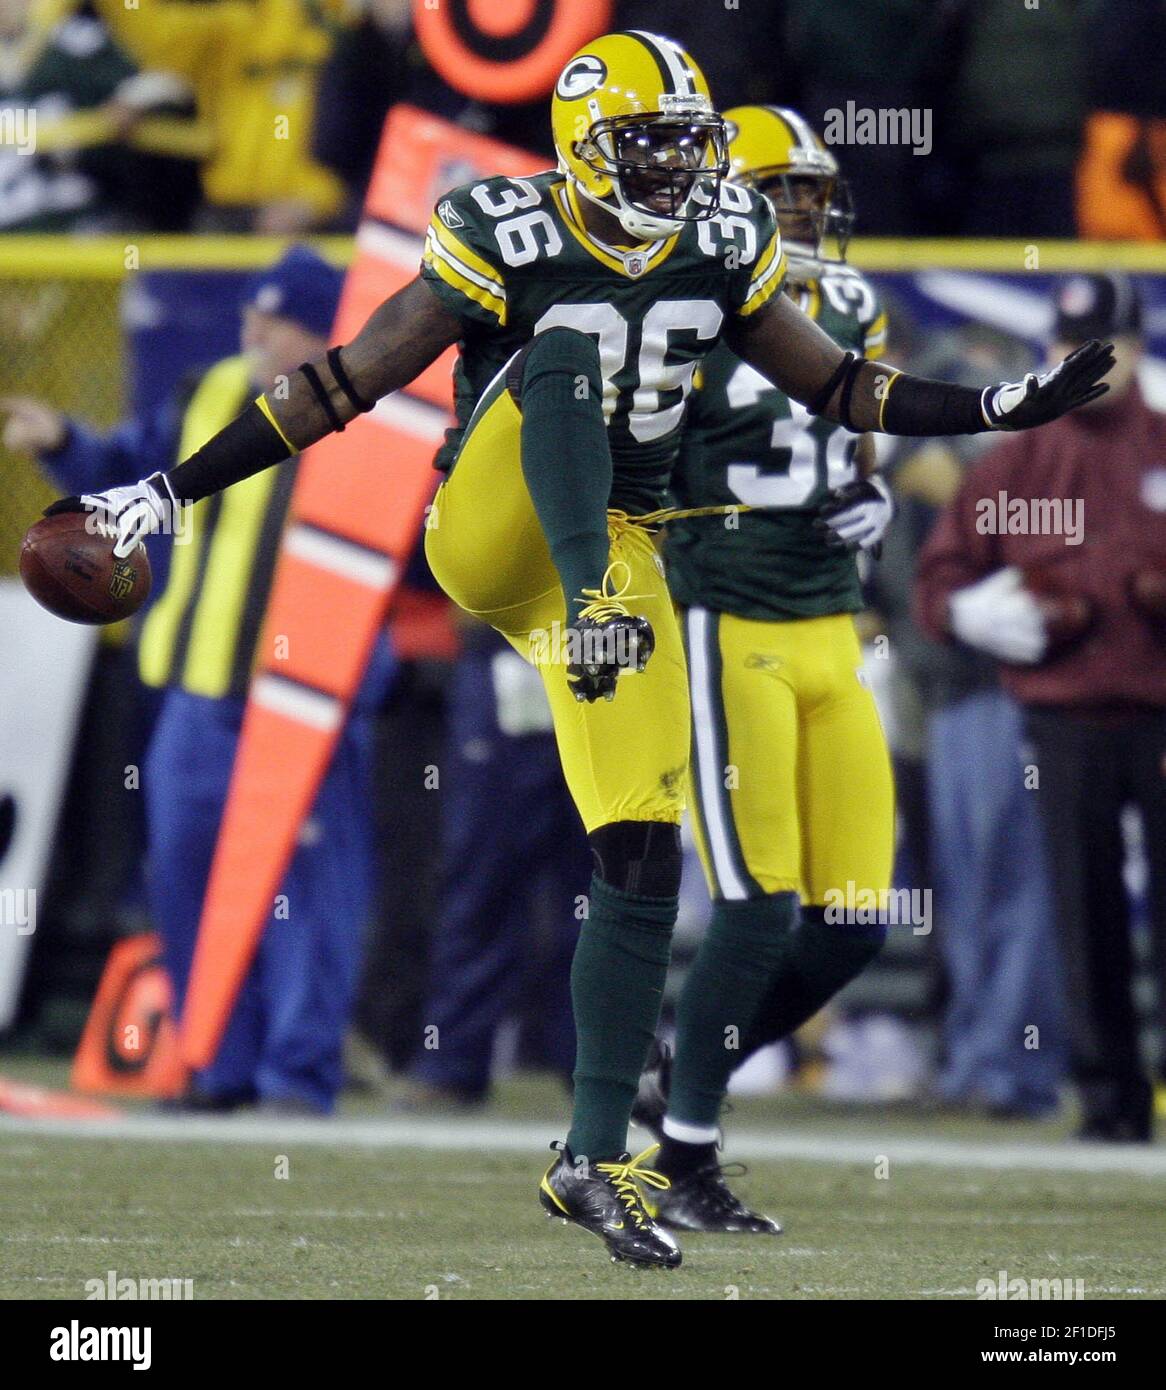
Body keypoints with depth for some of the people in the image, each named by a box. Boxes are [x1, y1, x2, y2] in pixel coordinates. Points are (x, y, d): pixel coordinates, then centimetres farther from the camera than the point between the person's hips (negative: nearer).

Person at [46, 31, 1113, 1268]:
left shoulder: (720, 246, 4)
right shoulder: (505, 240, -12)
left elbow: (834, 386, 14)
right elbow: (345, 385, -9)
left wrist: (1002, 410, 4)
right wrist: (171, 493, -11)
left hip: (615, 553, 5)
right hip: (489, 541, -5)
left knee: (642, 864, -3)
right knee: (566, 351, -30)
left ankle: (593, 1159, 3)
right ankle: (590, 607, -50)